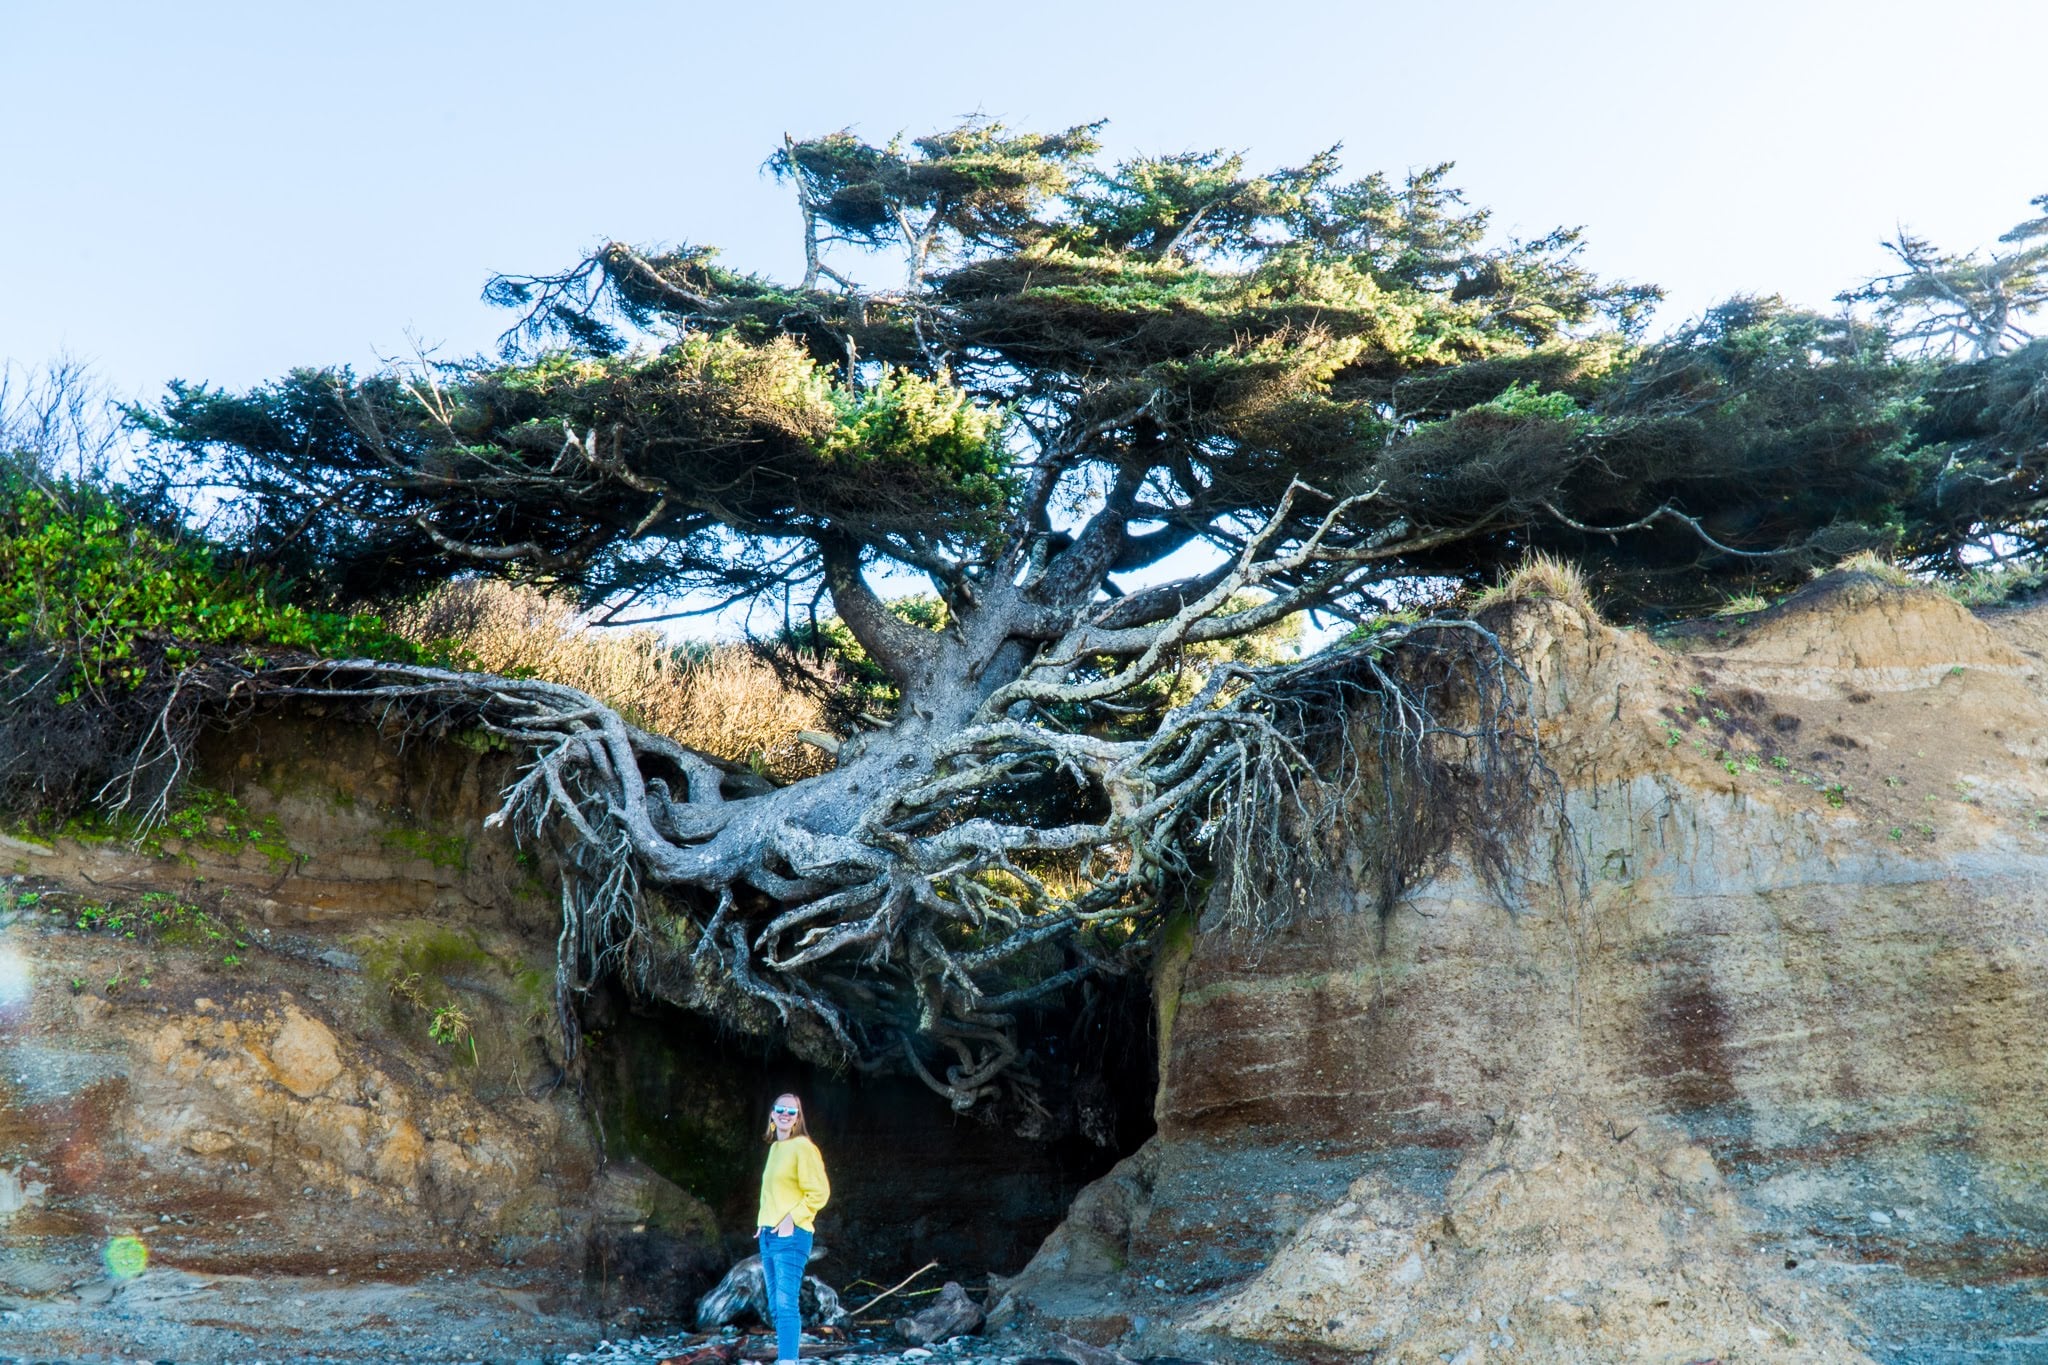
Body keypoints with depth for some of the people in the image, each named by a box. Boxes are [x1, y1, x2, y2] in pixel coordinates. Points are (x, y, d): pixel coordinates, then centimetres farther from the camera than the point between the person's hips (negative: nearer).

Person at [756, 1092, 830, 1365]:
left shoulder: (803, 1147, -8)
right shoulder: (774, 1148, 16)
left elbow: (819, 1192, -13)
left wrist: (792, 1219, -18)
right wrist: (764, 1223, 14)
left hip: (791, 1235, -8)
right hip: (769, 1234, 8)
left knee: (786, 1303, -13)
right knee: (775, 1305, 10)